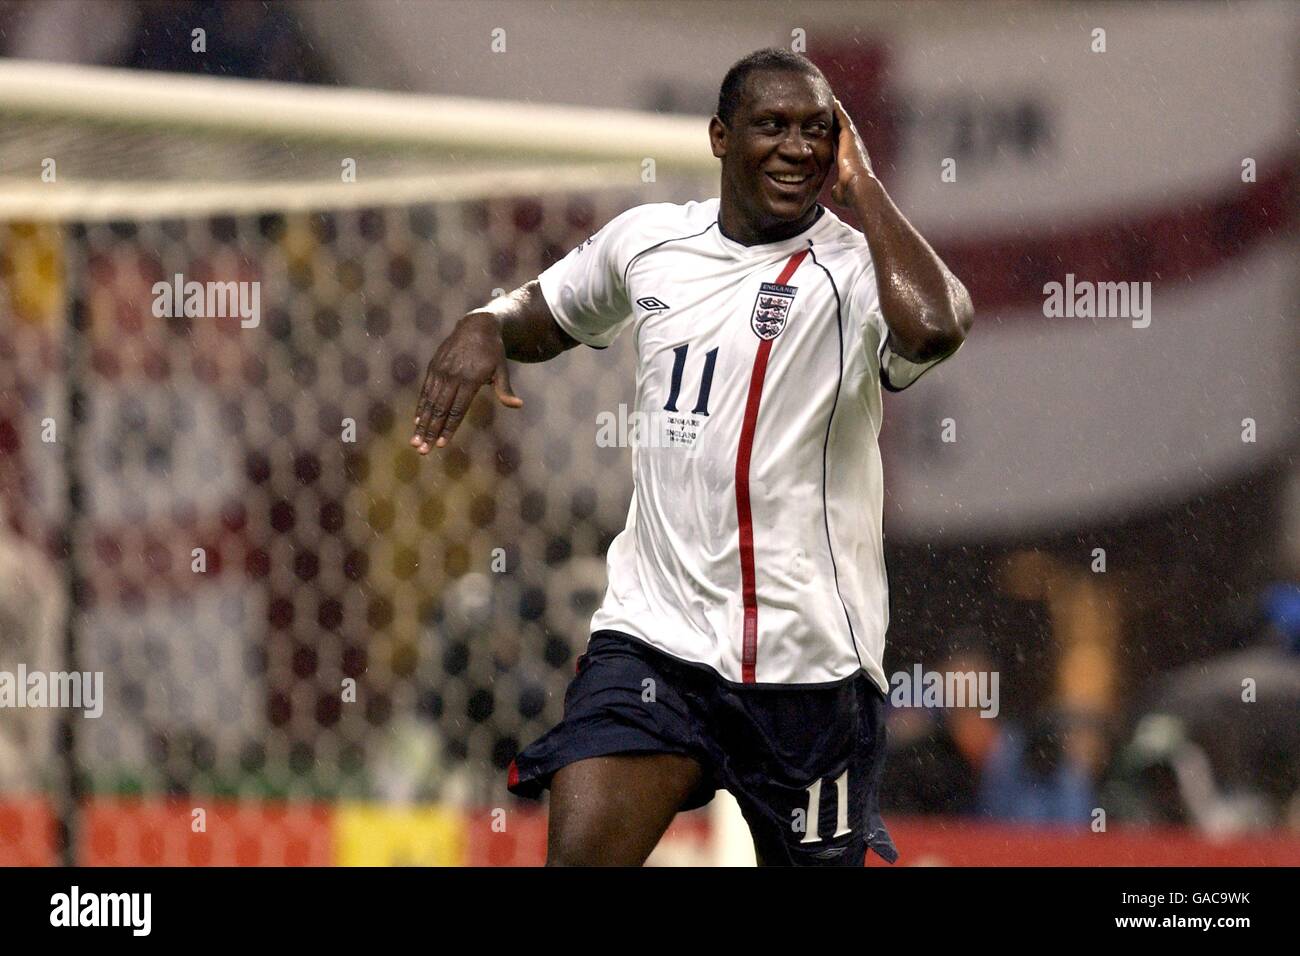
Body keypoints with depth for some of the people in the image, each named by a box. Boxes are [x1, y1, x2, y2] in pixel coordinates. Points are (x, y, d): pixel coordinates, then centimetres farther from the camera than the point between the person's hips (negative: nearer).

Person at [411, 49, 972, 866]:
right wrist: (485, 328, 4)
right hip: (653, 636, 3)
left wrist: (859, 181, -19)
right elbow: (548, 314, 28)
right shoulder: (648, 240, 7)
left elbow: (933, 327, -34)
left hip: (810, 659, -3)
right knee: (581, 852, -16)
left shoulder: (857, 269, -9)